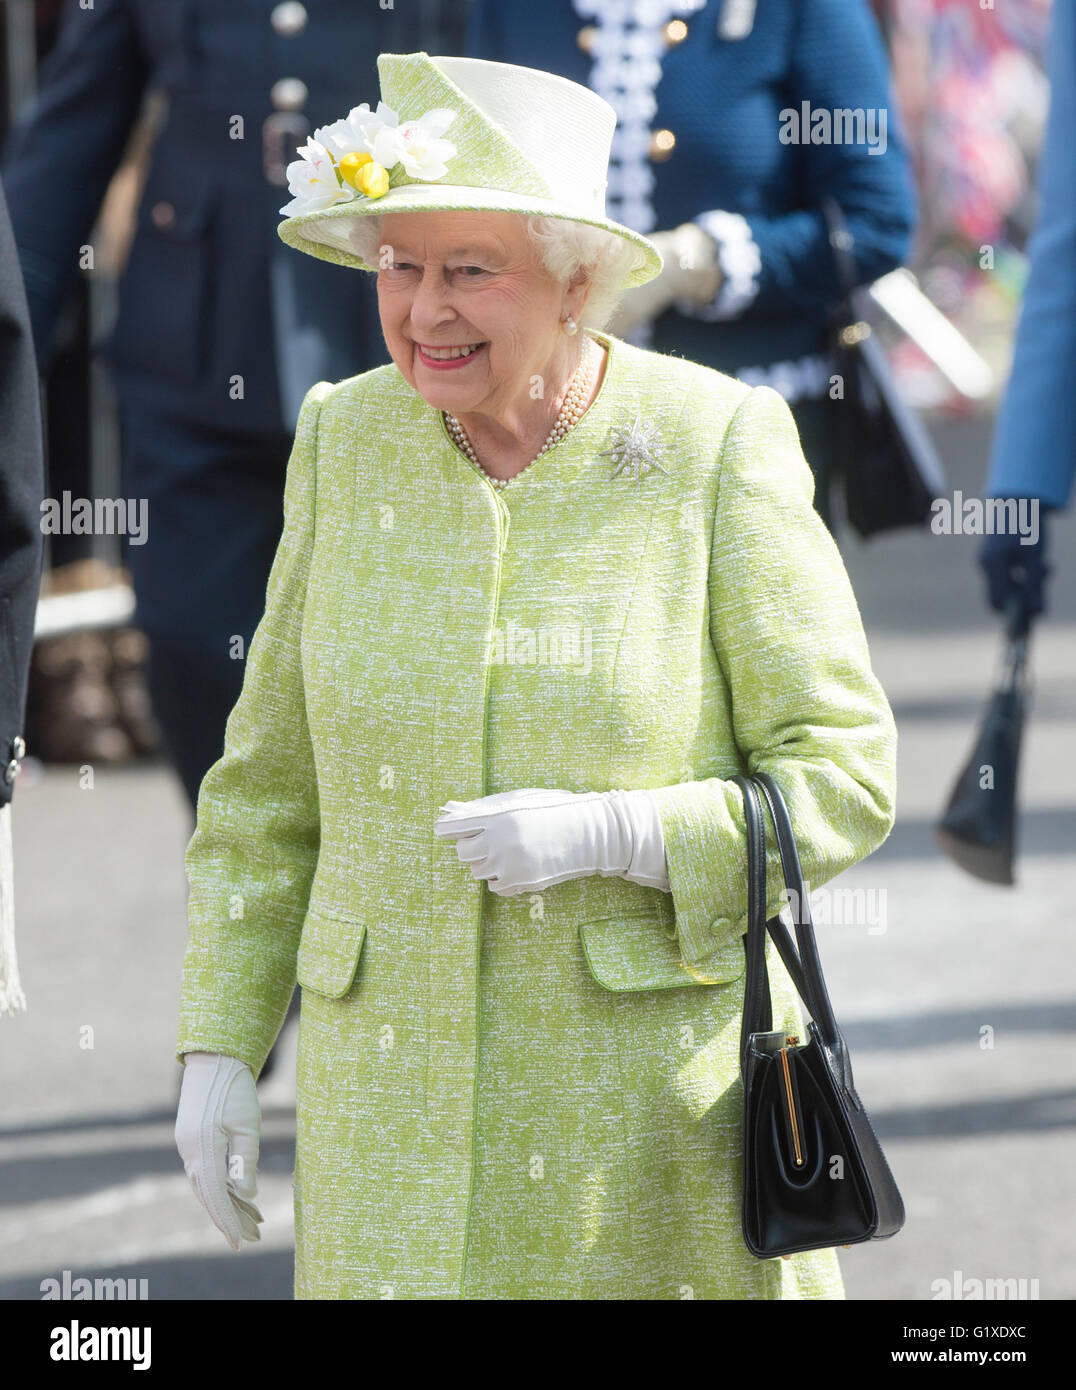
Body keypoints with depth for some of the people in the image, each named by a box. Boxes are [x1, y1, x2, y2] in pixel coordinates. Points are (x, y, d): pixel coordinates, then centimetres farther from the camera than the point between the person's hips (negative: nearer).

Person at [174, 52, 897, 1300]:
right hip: (400, 1094, 3)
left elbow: (843, 776, -8)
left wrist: (602, 835, -21)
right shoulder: (348, 443, 3)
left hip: (656, 1087, -3)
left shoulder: (716, 449, -8)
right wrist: (218, 1049, 6)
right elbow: (270, 782, 10)